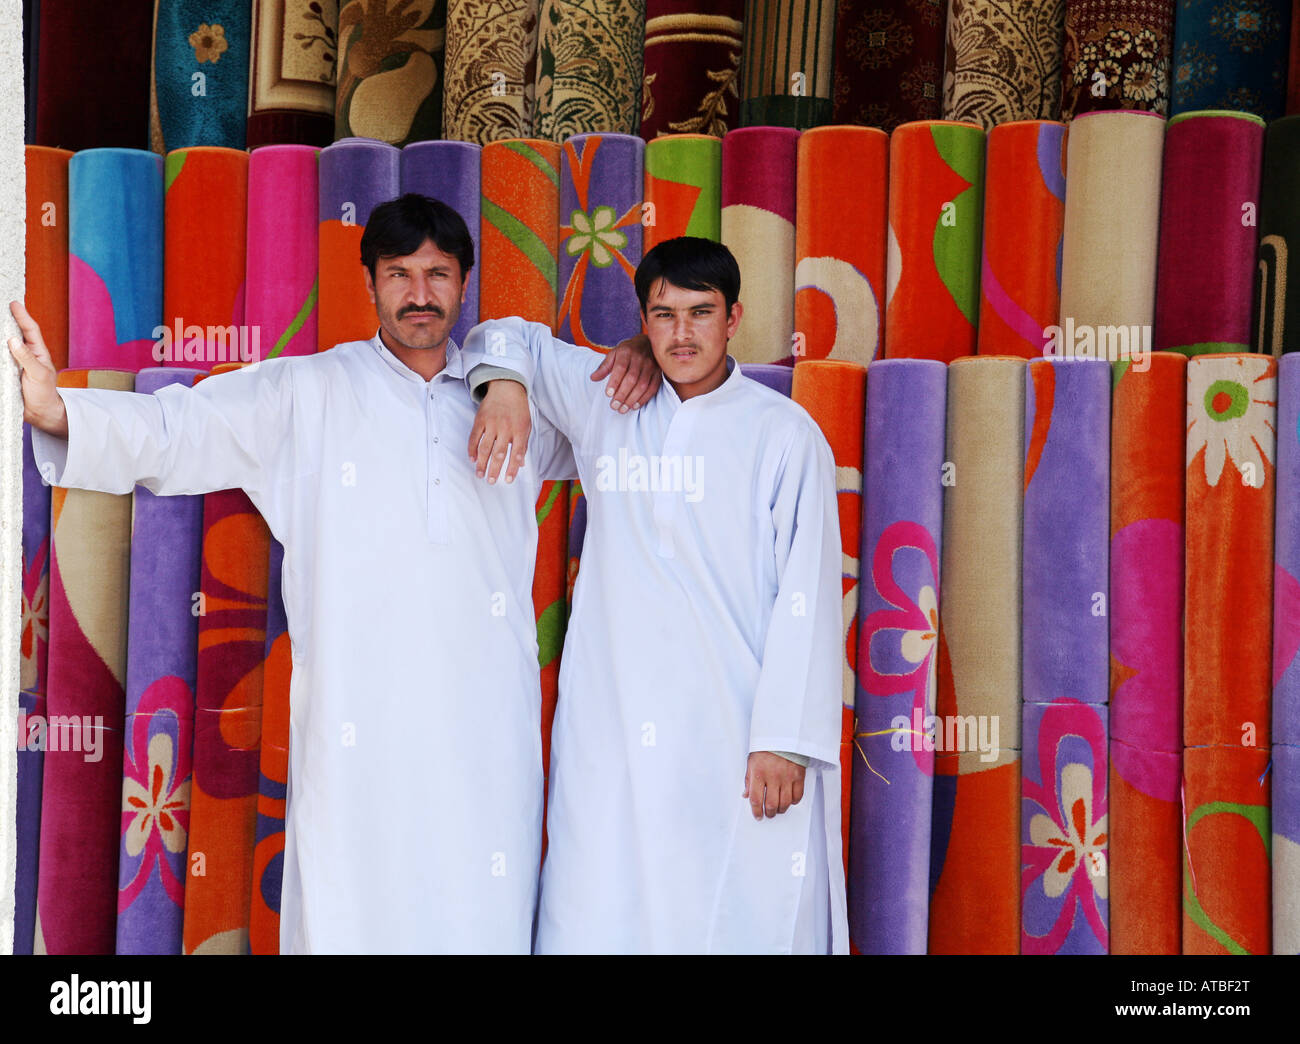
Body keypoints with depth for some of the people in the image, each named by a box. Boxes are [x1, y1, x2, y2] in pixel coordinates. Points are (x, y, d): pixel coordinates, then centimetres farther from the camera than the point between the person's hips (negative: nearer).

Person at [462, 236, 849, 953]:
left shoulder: (785, 434, 3)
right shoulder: (604, 404, 12)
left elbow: (806, 598, -2)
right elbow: (510, 337, 25)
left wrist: (786, 739, -8)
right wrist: (504, 383, 1)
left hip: (734, 734, -2)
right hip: (610, 730, 3)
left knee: (750, 922, -3)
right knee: (595, 920, 0)